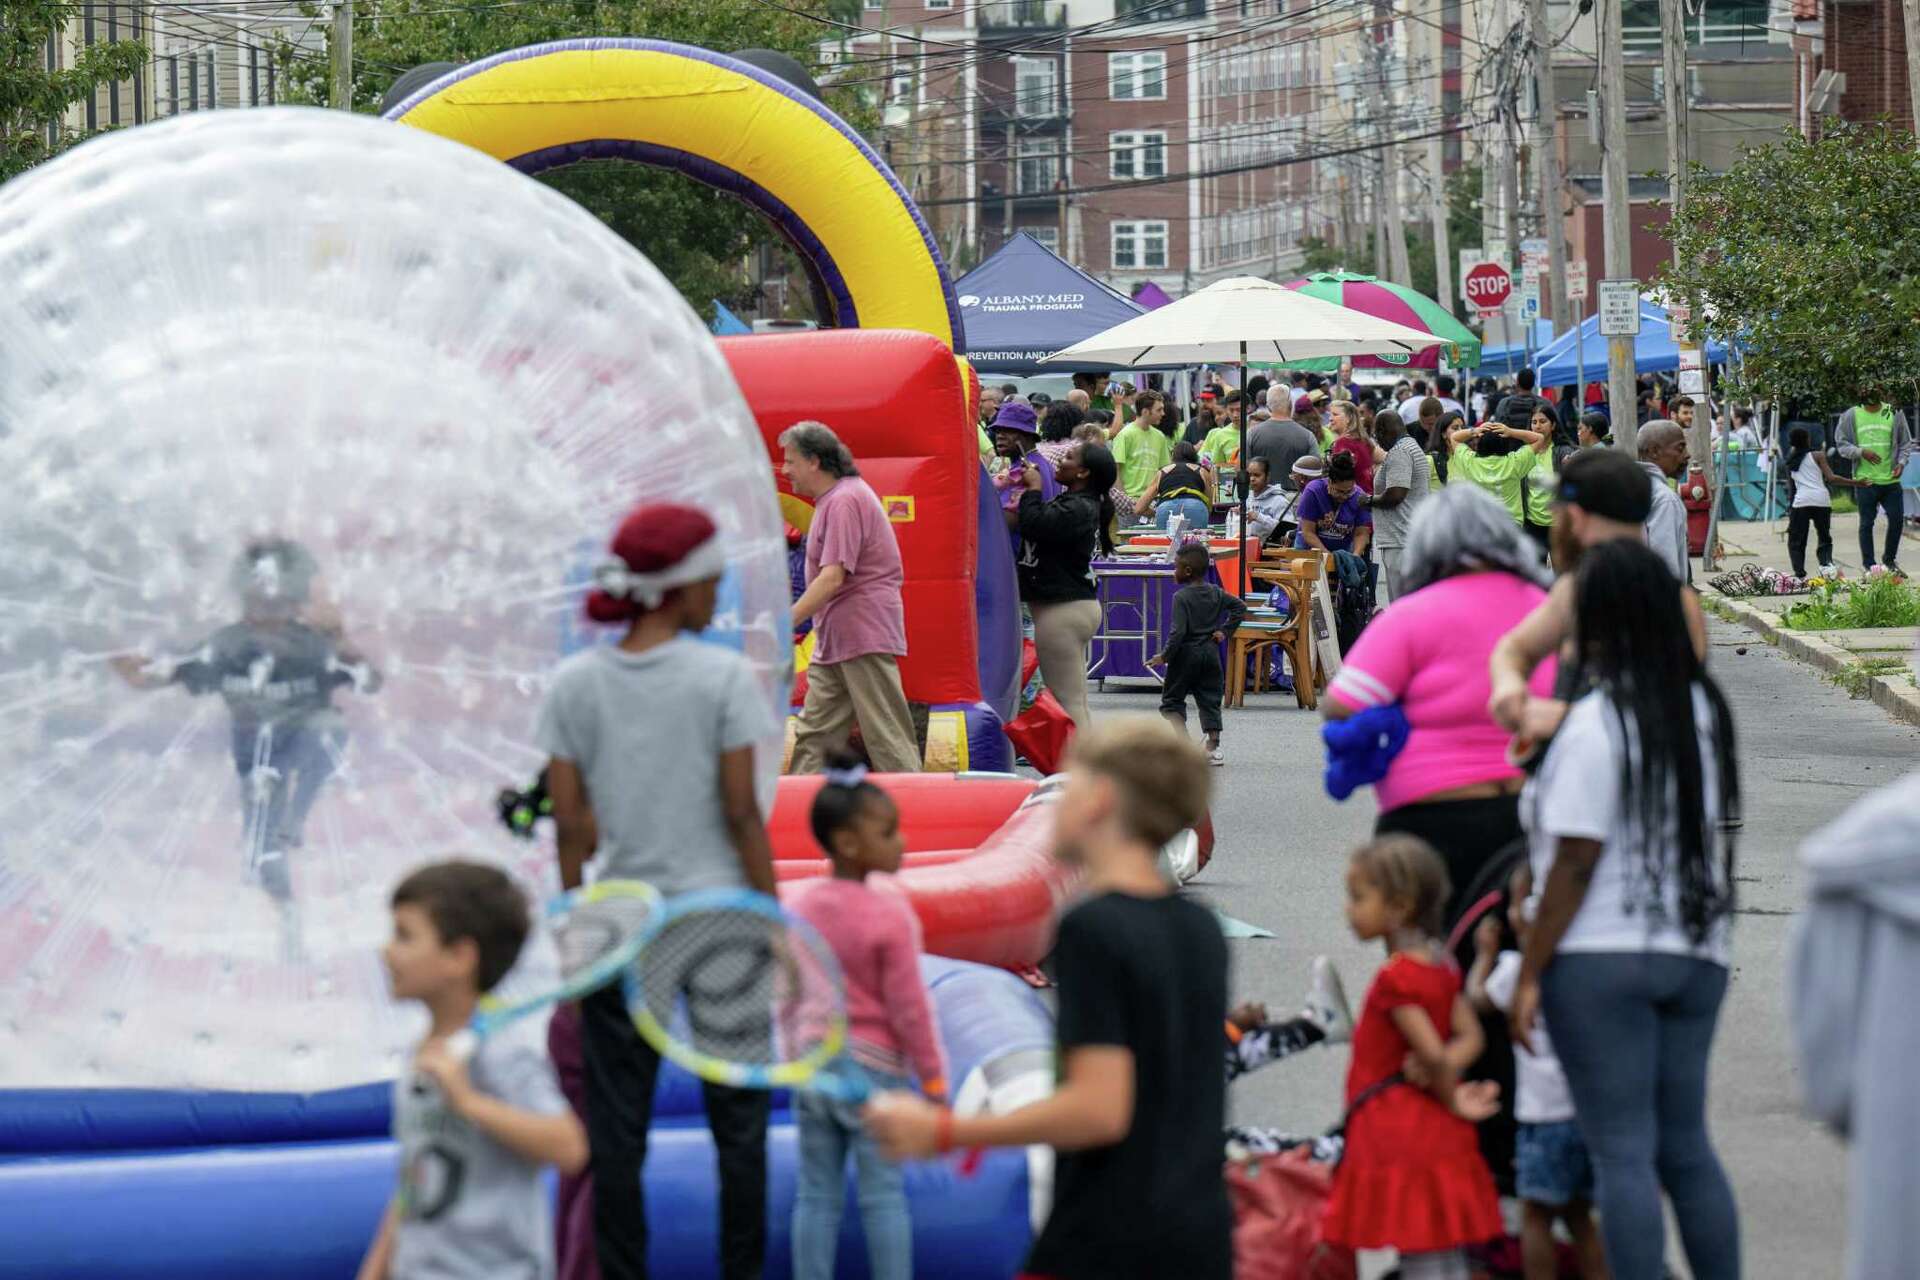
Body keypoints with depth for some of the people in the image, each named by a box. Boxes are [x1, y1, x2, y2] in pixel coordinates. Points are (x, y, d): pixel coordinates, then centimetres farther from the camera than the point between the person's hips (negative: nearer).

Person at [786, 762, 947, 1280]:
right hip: (874, 1069, -5)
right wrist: (933, 1080, -4)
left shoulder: (797, 909, 1)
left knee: (817, 1194, 10)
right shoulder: (890, 917, -17)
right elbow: (909, 1008, -13)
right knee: (883, 1195, 2)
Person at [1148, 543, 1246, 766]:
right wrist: (1225, 631, 9)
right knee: (1210, 701, 10)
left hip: (1186, 654, -6)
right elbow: (1240, 607, 10)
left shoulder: (1181, 597, -15)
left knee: (1172, 700, 5)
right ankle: (1213, 746, 5)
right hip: (1210, 653, 6)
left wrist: (1165, 655, -14)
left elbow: (1178, 631, -21)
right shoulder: (1215, 593, 5)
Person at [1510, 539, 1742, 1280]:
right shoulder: (1704, 711, 7)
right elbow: (1714, 839, 13)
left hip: (1602, 957, -7)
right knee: (1687, 1147, 12)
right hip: (1696, 954, 7)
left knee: (1622, 1151, -3)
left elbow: (1575, 865, -13)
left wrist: (1530, 973, -8)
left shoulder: (1597, 723, -13)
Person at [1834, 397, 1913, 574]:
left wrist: (1901, 463, -7)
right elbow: (1842, 444, 3)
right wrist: (1861, 452, -14)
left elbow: (1906, 443, 10)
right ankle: (1868, 565, 10)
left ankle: (1889, 559, 22)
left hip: (1891, 479, 1)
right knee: (1867, 522, 2)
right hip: (1865, 480, -1)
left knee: (1896, 518, 1)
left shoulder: (1895, 414, 5)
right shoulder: (1851, 416, 2)